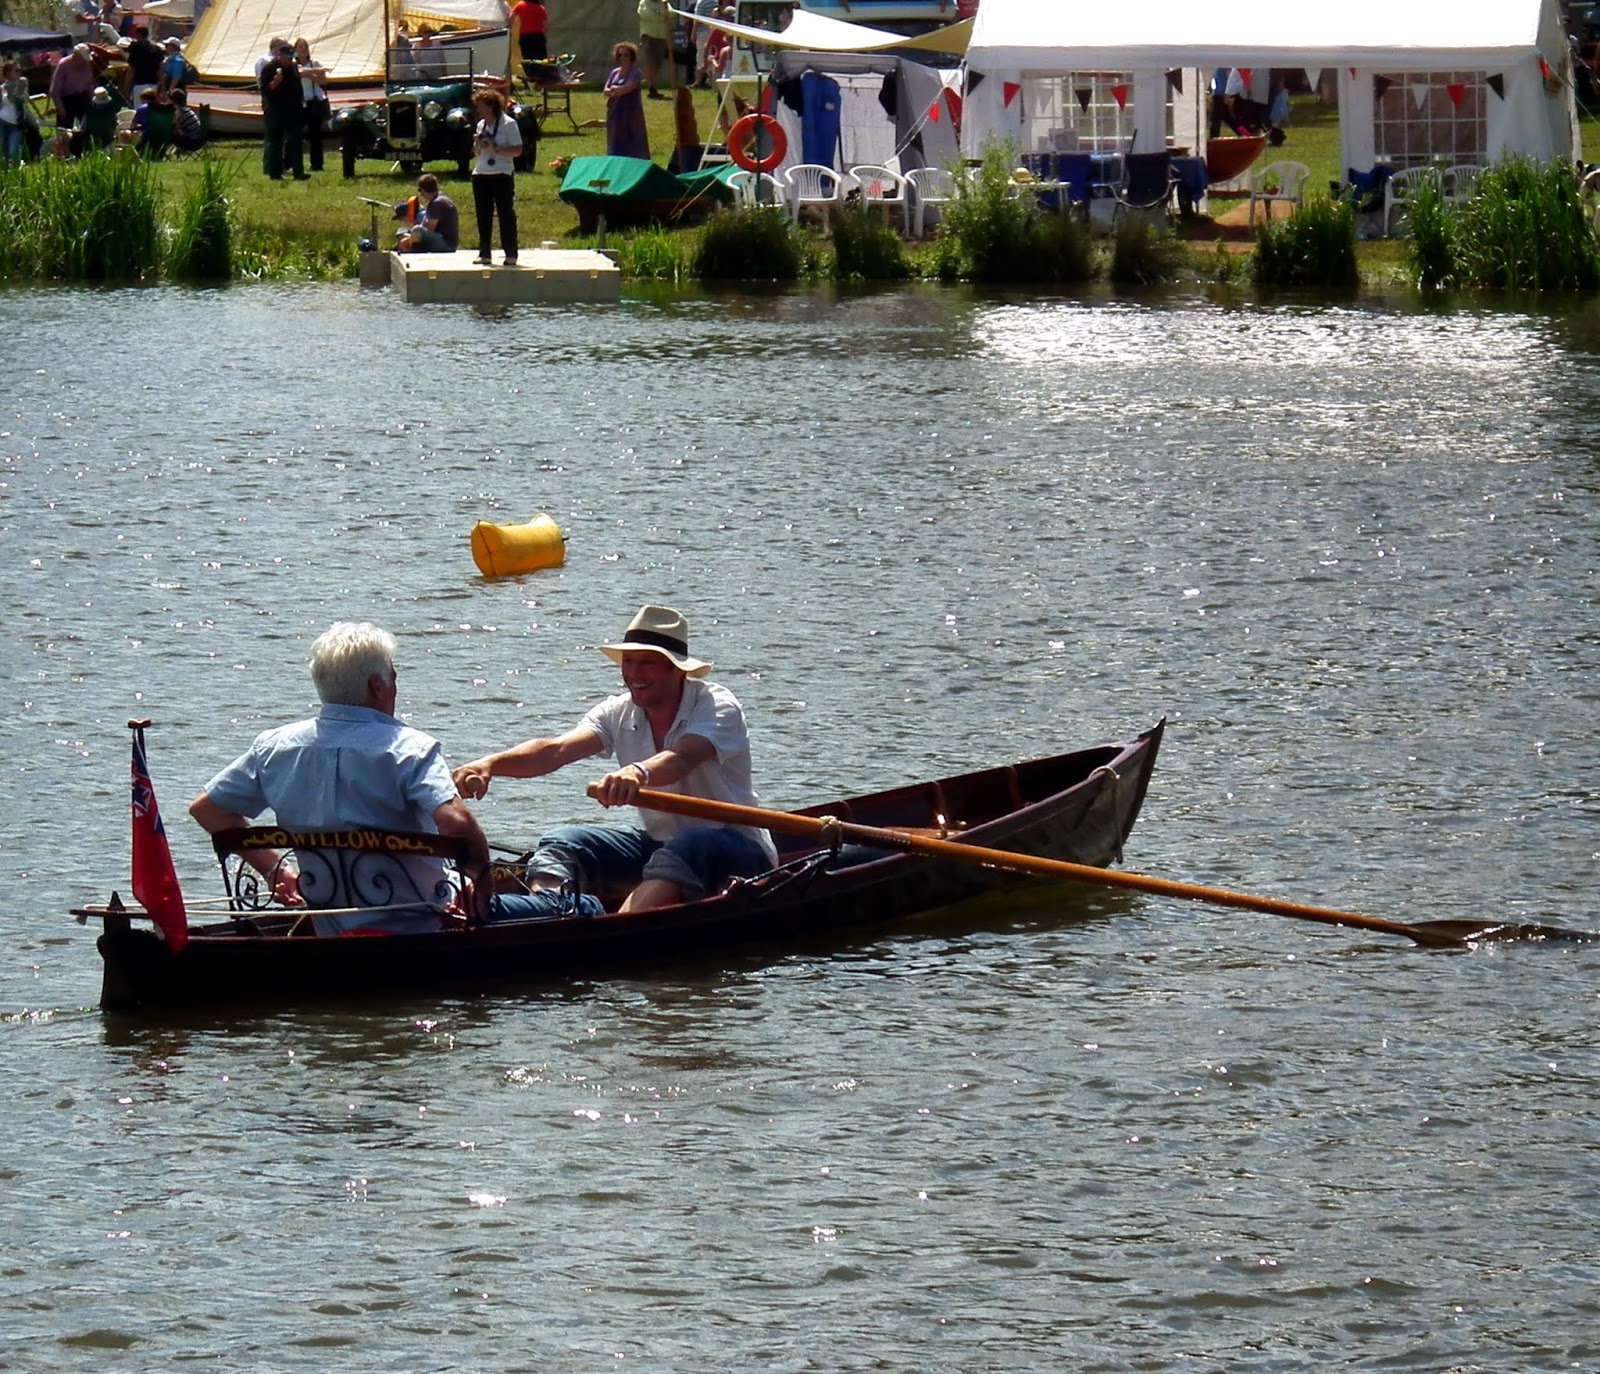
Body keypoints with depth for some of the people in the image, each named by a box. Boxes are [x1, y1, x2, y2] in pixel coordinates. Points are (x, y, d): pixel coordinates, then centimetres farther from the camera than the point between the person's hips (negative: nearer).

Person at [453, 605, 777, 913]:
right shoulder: (619, 713, 0)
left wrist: (638, 773, -61)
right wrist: (490, 764, -35)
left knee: (679, 855, -39)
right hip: (659, 840, 7)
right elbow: (555, 751, -16)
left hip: (734, 850, -7)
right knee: (562, 845, -11)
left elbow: (681, 760, -38)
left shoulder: (717, 706, -16)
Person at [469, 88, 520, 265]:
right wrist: (477, 144, -1)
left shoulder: (508, 124, -6)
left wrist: (495, 149, -18)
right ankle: (484, 254, 12)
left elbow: (517, 151, -11)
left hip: (502, 176, -6)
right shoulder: (481, 125, 14)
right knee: (483, 217, 6)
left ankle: (511, 255, 0)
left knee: (506, 214, -4)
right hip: (481, 175, 6)